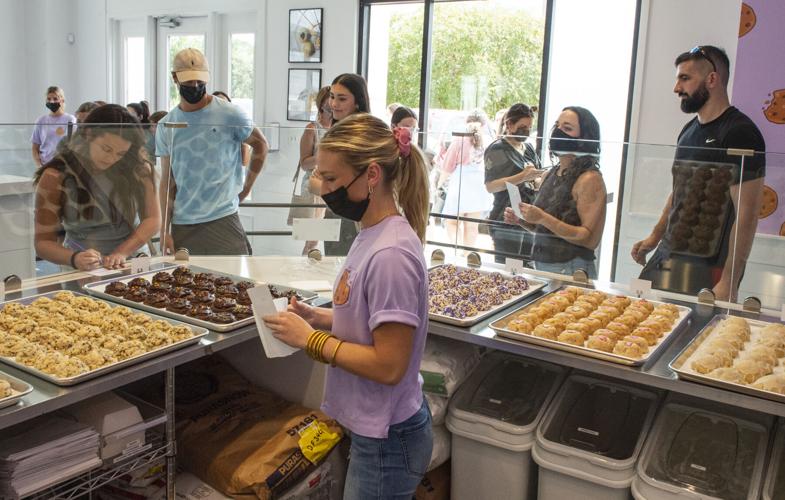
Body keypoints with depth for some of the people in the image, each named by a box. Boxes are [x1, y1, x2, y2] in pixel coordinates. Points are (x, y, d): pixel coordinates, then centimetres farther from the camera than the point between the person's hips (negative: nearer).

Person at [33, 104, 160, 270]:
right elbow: (43, 242, -6)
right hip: (84, 269, 0)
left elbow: (153, 219, -3)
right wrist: (74, 259, -26)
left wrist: (122, 253, -18)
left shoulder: (137, 167, -6)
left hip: (134, 259, 1)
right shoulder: (56, 177, -7)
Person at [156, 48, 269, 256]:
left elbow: (261, 145, 10)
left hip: (223, 220, -3)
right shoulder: (165, 126, 7)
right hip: (181, 225, 3)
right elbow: (167, 181, 7)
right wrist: (165, 230, 1)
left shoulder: (230, 115, -4)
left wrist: (246, 187, 5)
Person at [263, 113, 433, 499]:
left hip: (386, 441, -9)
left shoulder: (390, 254, -27)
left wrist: (311, 338, -18)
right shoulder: (372, 234, 2)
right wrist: (319, 317, -1)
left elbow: (388, 365, -26)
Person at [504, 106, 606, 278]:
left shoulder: (590, 179, -13)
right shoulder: (549, 175, 8)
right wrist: (520, 220, 0)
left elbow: (590, 239, -19)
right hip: (540, 265, 7)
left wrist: (543, 218, -23)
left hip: (572, 270, -6)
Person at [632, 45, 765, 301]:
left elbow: (747, 215, -17)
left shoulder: (739, 133, -12)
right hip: (667, 256, 8)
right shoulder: (689, 130, 14)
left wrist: (729, 282, -20)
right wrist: (655, 237, 16)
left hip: (707, 269, -7)